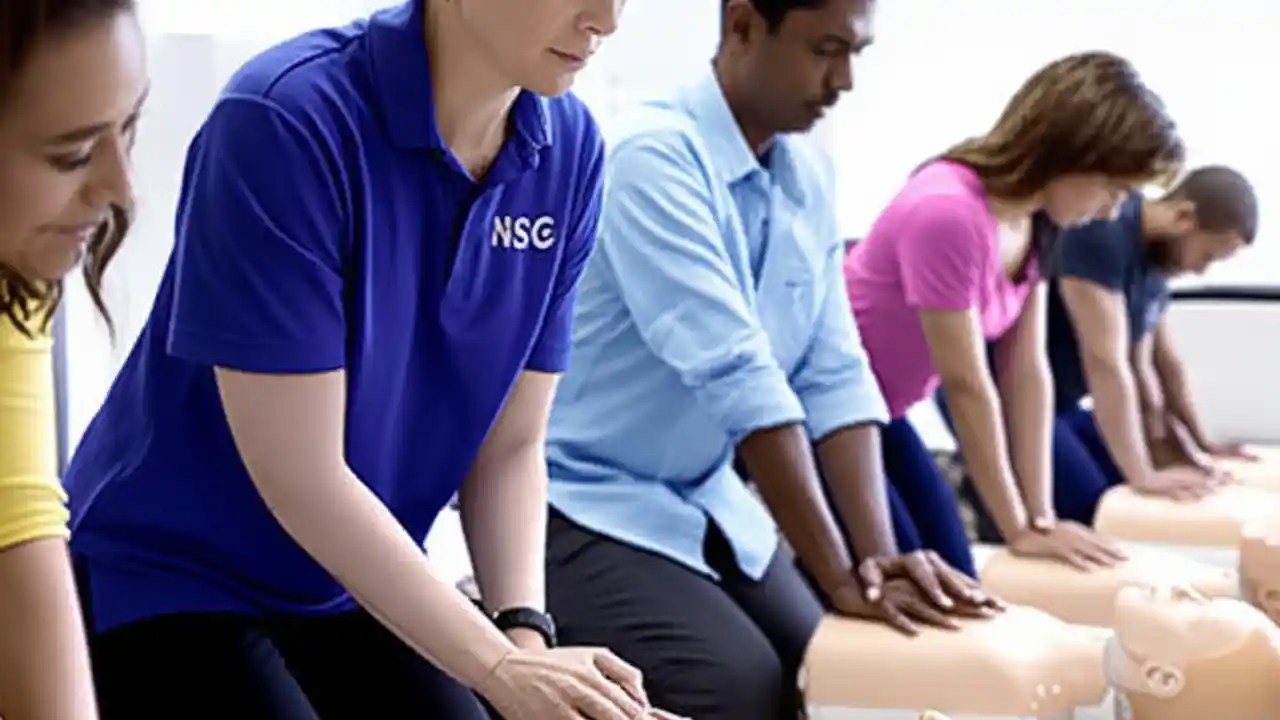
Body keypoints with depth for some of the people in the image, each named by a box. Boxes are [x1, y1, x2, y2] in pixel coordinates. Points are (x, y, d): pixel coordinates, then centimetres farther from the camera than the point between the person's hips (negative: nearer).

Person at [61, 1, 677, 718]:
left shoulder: (570, 150, -8)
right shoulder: (286, 120, -25)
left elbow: (510, 446, -2)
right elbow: (300, 474, -24)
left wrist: (526, 631, -18)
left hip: (358, 585, 5)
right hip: (169, 578, -5)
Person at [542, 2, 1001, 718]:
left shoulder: (808, 179, 3)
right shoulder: (657, 156, -21)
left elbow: (836, 375, -1)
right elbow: (737, 376, -27)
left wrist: (880, 554, -14)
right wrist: (839, 577, -27)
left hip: (708, 501, 8)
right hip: (588, 503, -8)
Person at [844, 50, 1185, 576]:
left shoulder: (1034, 219, 0)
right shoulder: (948, 214, -29)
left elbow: (1027, 372, -1)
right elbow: (967, 386, -24)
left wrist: (1042, 515, -5)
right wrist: (1019, 530, -16)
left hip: (878, 414, 9)